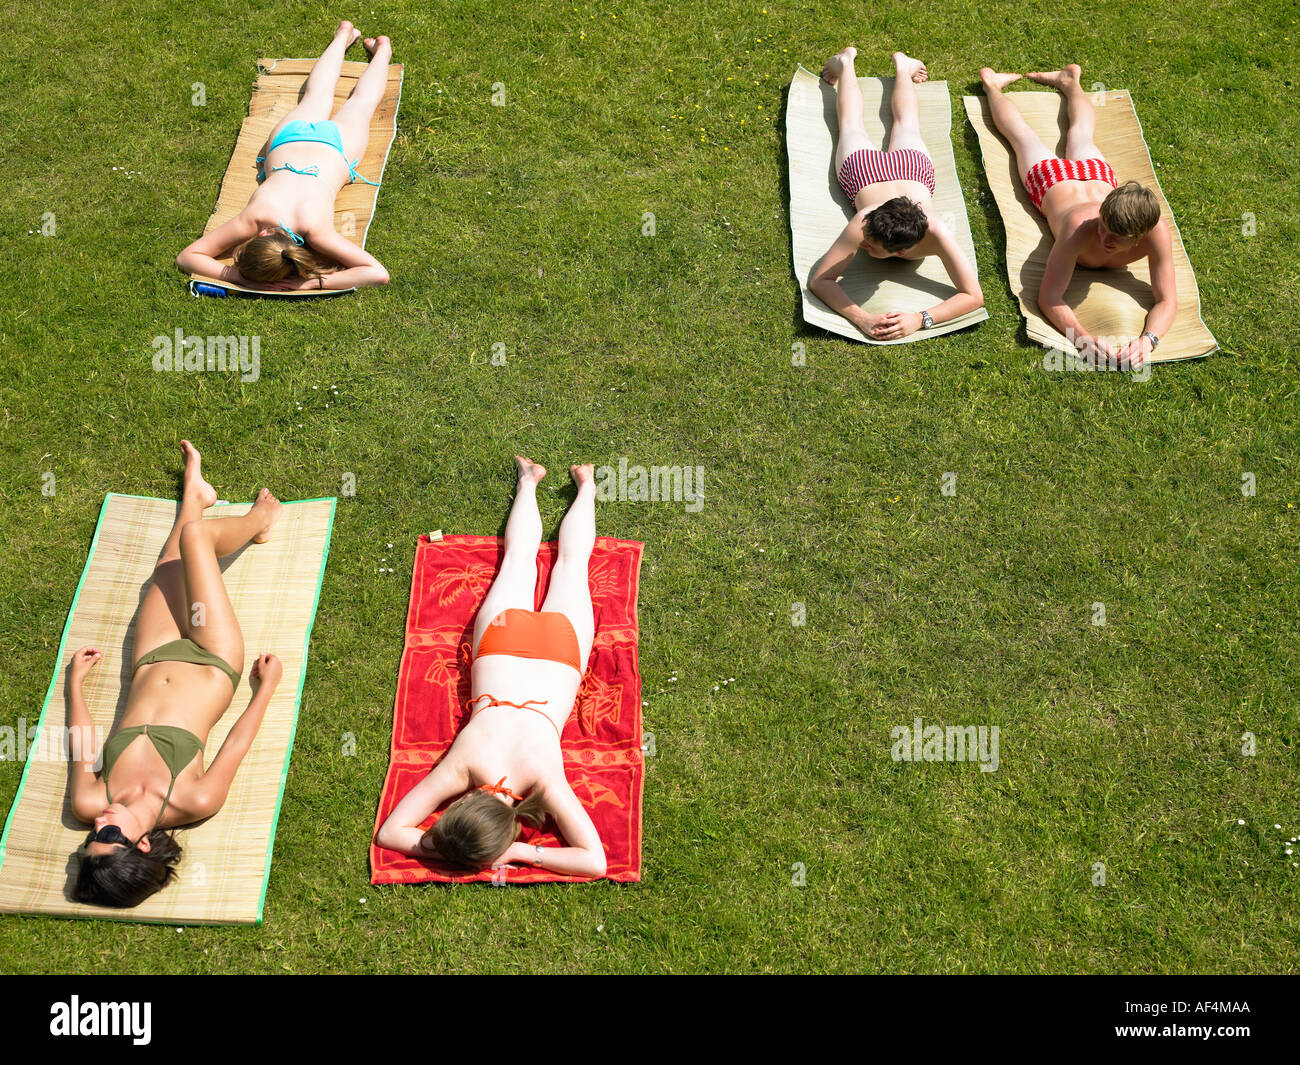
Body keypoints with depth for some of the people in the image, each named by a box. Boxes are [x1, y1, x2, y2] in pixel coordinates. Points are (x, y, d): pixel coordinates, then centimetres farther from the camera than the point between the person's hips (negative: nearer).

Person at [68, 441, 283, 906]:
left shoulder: (90, 805, -30)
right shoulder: (195, 803, -38)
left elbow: (82, 749, -9)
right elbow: (238, 742, -22)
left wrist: (75, 680, 4)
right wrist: (268, 684, -8)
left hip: (155, 660, 3)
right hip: (212, 664, -2)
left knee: (173, 560, 19)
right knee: (194, 535, -3)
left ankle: (195, 489, 56)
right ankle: (258, 521, 36)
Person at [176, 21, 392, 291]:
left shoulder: (314, 228, -47)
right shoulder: (252, 217, -41)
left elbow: (379, 273, -52)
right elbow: (185, 257, -35)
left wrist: (313, 282, -55)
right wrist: (236, 276, -50)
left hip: (336, 145, -2)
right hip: (289, 136, 2)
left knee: (360, 101, 32)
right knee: (316, 96, 36)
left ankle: (382, 49, 58)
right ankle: (344, 35, 62)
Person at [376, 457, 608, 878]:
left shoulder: (543, 779, -37)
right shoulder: (458, 767, -33)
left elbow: (596, 862, -36)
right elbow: (387, 832, -27)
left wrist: (522, 852, -40)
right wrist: (450, 853, -38)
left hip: (557, 646, -1)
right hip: (503, 640, 1)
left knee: (570, 563, 29)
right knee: (519, 557, 32)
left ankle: (585, 485, 51)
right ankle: (528, 480, 55)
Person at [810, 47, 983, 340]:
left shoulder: (936, 233, -47)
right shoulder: (864, 223, -49)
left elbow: (974, 296, -44)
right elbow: (819, 281, -45)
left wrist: (921, 319, -59)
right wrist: (861, 319, -61)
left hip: (913, 170, 1)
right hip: (864, 170, -1)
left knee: (906, 125, 37)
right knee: (851, 124, 33)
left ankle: (902, 66, 62)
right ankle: (846, 63, 58)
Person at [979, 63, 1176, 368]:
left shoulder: (1157, 231, -44)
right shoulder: (1081, 226, -50)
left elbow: (1167, 301, -39)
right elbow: (1047, 297, -49)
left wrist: (1148, 339, -60)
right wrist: (1083, 337, -66)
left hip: (1098, 178, 3)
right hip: (1052, 180, -2)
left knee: (1081, 133, 36)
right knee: (1023, 137, 28)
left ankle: (1070, 81, 64)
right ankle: (991, 83, 55)